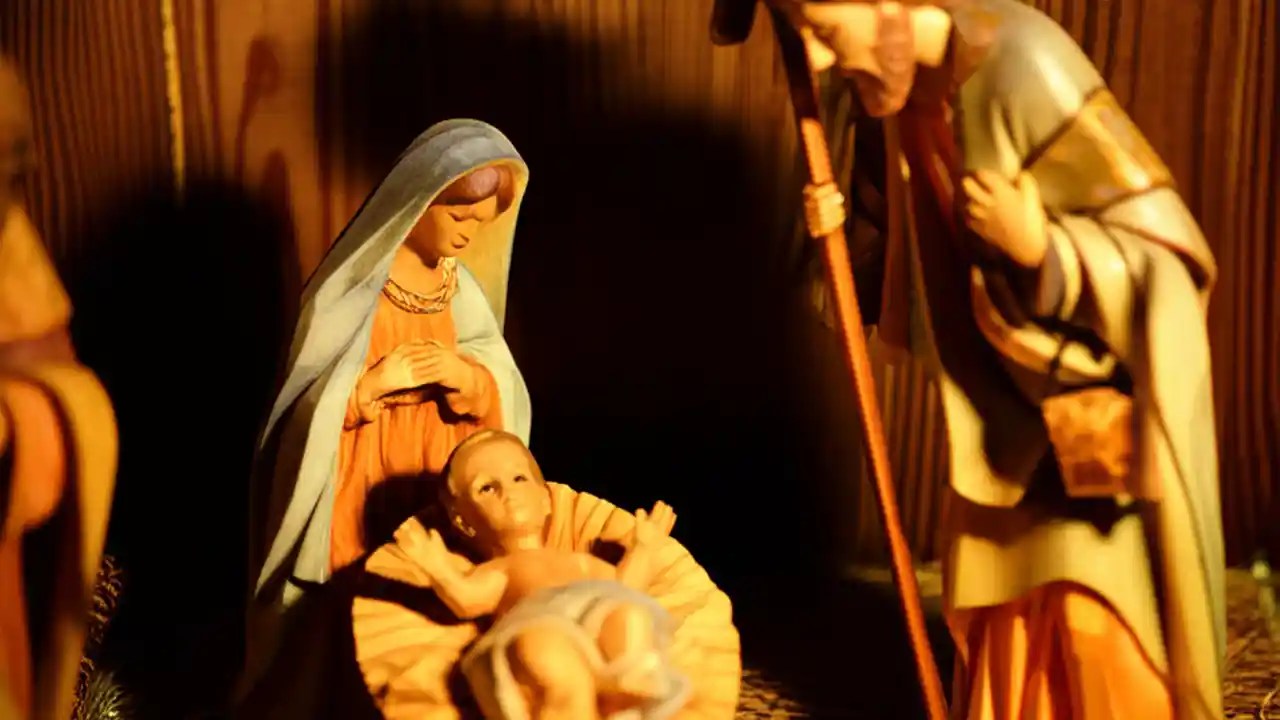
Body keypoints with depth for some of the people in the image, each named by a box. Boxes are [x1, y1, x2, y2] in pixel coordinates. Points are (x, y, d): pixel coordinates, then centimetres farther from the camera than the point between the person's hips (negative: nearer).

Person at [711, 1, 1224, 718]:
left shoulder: (1024, 67, -29)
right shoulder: (911, 82, -5)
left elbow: (1159, 245, -23)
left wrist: (1040, 248, -36)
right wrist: (854, 215, -4)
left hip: (1105, 384, -7)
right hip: (1010, 386, 7)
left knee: (1093, 612, -5)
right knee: (999, 595, 12)